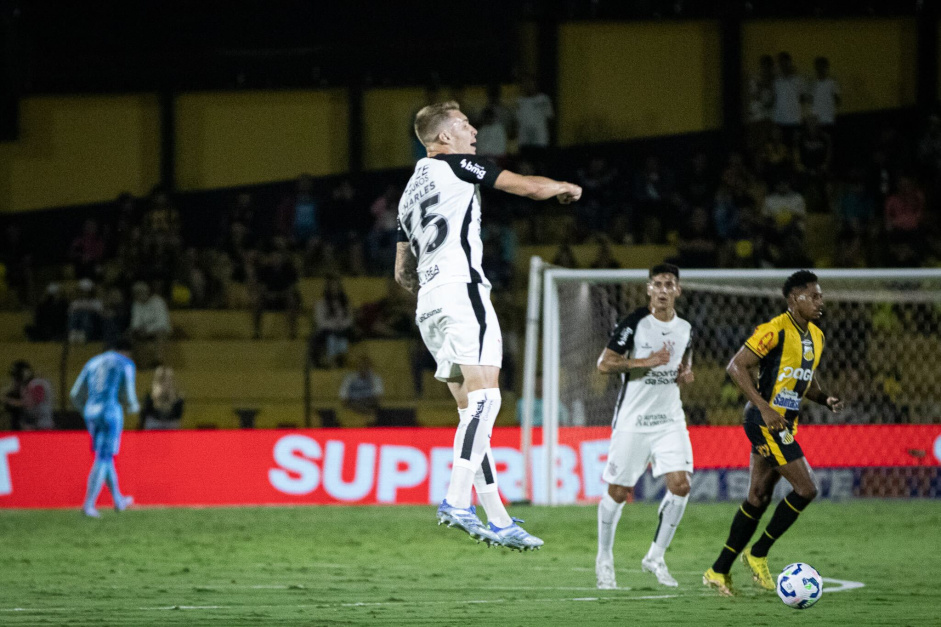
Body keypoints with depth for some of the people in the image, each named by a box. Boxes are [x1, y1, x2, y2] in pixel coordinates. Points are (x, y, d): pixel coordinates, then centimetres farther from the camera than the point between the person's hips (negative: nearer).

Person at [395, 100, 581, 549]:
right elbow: (528, 187, 7)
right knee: (484, 396, -19)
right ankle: (458, 502, -34)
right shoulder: (455, 165, 3)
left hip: (428, 307, 9)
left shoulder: (410, 192, 25)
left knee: (472, 410, 8)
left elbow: (403, 273, 27)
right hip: (461, 289, -9)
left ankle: (497, 520, 4)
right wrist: (566, 188, 26)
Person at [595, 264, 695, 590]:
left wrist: (686, 373, 2)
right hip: (632, 420, -4)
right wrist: (645, 362, -21)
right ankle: (604, 560, 21)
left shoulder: (685, 329, 7)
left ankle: (655, 557, 4)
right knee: (618, 492, 2)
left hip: (670, 419, 4)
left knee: (680, 485, -11)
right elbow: (604, 364, -12)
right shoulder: (634, 322, -9)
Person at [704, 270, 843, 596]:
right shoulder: (775, 330, -14)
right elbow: (736, 367, -16)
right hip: (765, 420, -9)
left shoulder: (815, 337, 13)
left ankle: (719, 571, 15)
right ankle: (758, 554, 0)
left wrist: (825, 398, 3)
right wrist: (765, 408, -22)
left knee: (758, 498, 9)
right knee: (806, 488, -13)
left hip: (783, 423, 9)